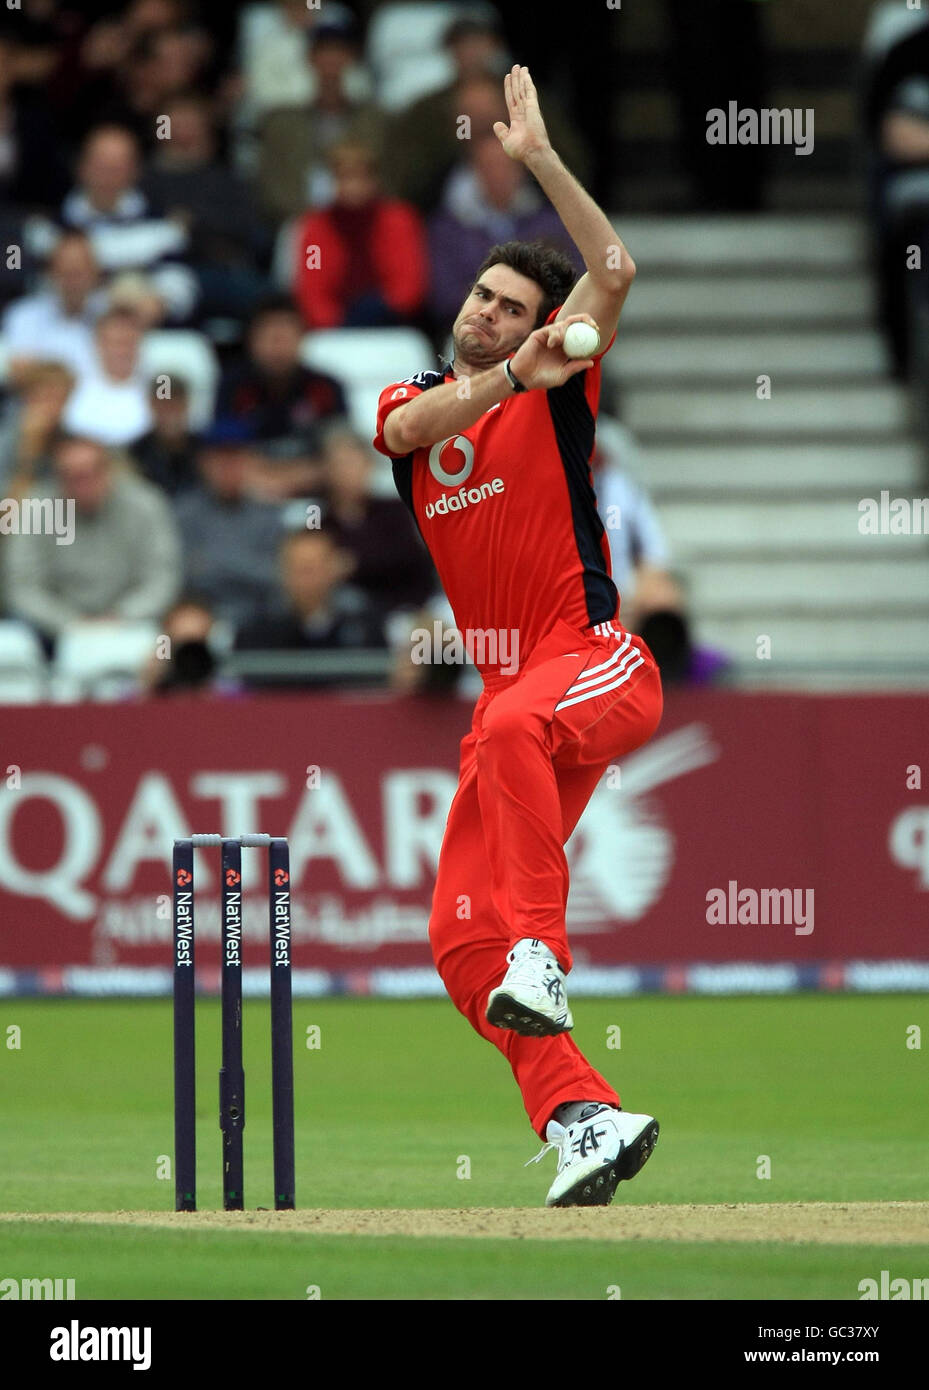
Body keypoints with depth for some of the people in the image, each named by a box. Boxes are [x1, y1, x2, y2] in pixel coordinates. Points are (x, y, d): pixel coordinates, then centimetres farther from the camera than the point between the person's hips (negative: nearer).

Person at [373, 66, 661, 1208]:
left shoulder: (556, 390, 3)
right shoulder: (411, 400, 13)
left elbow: (615, 270, -12)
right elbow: (413, 426, -13)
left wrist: (538, 157, -13)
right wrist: (509, 380, -29)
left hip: (599, 666, -6)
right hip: (507, 687, 6)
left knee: (512, 726, -41)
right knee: (461, 939, -3)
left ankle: (542, 958, -41)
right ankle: (586, 1116, -4)